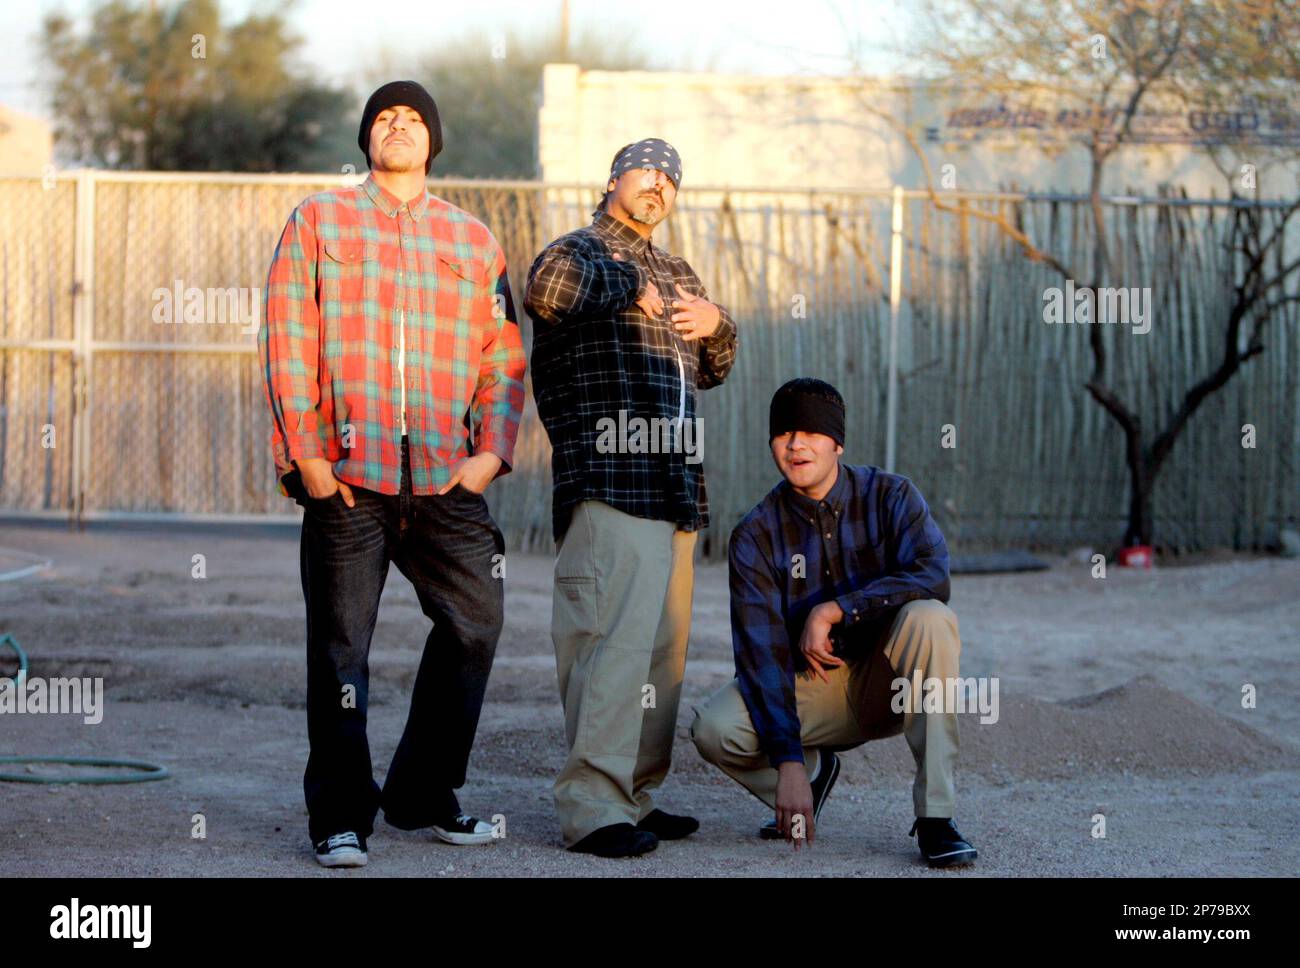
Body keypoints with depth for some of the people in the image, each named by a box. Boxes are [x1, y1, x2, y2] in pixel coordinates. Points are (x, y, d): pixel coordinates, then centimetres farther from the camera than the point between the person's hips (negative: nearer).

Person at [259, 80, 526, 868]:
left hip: (447, 478, 3)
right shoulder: (320, 221, 9)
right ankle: (341, 817, 8)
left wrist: (492, 450, 1)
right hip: (345, 474, -3)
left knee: (475, 625, 0)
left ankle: (425, 795, 16)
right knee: (342, 647, -1)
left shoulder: (474, 240, 17)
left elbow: (504, 358, 15)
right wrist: (305, 451, -7)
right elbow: (289, 344, 2)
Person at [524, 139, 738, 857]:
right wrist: (631, 287, -10)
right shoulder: (580, 252, 2)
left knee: (663, 650, 8)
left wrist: (715, 325, 10)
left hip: (678, 489, 8)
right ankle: (593, 810, -17)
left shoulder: (675, 273, 26)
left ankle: (635, 797, 15)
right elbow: (545, 290, -23)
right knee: (616, 642, -16)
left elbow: (713, 371, 31)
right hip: (608, 485, -8)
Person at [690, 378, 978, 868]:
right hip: (808, 686, 1)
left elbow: (932, 576, -26)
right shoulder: (756, 535, -9)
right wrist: (788, 761, -28)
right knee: (714, 729, -26)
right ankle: (813, 771, 10)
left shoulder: (890, 496, -8)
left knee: (930, 618, -33)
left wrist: (833, 610, -31)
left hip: (888, 684, -1)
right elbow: (761, 649, -17)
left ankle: (934, 816, -31)